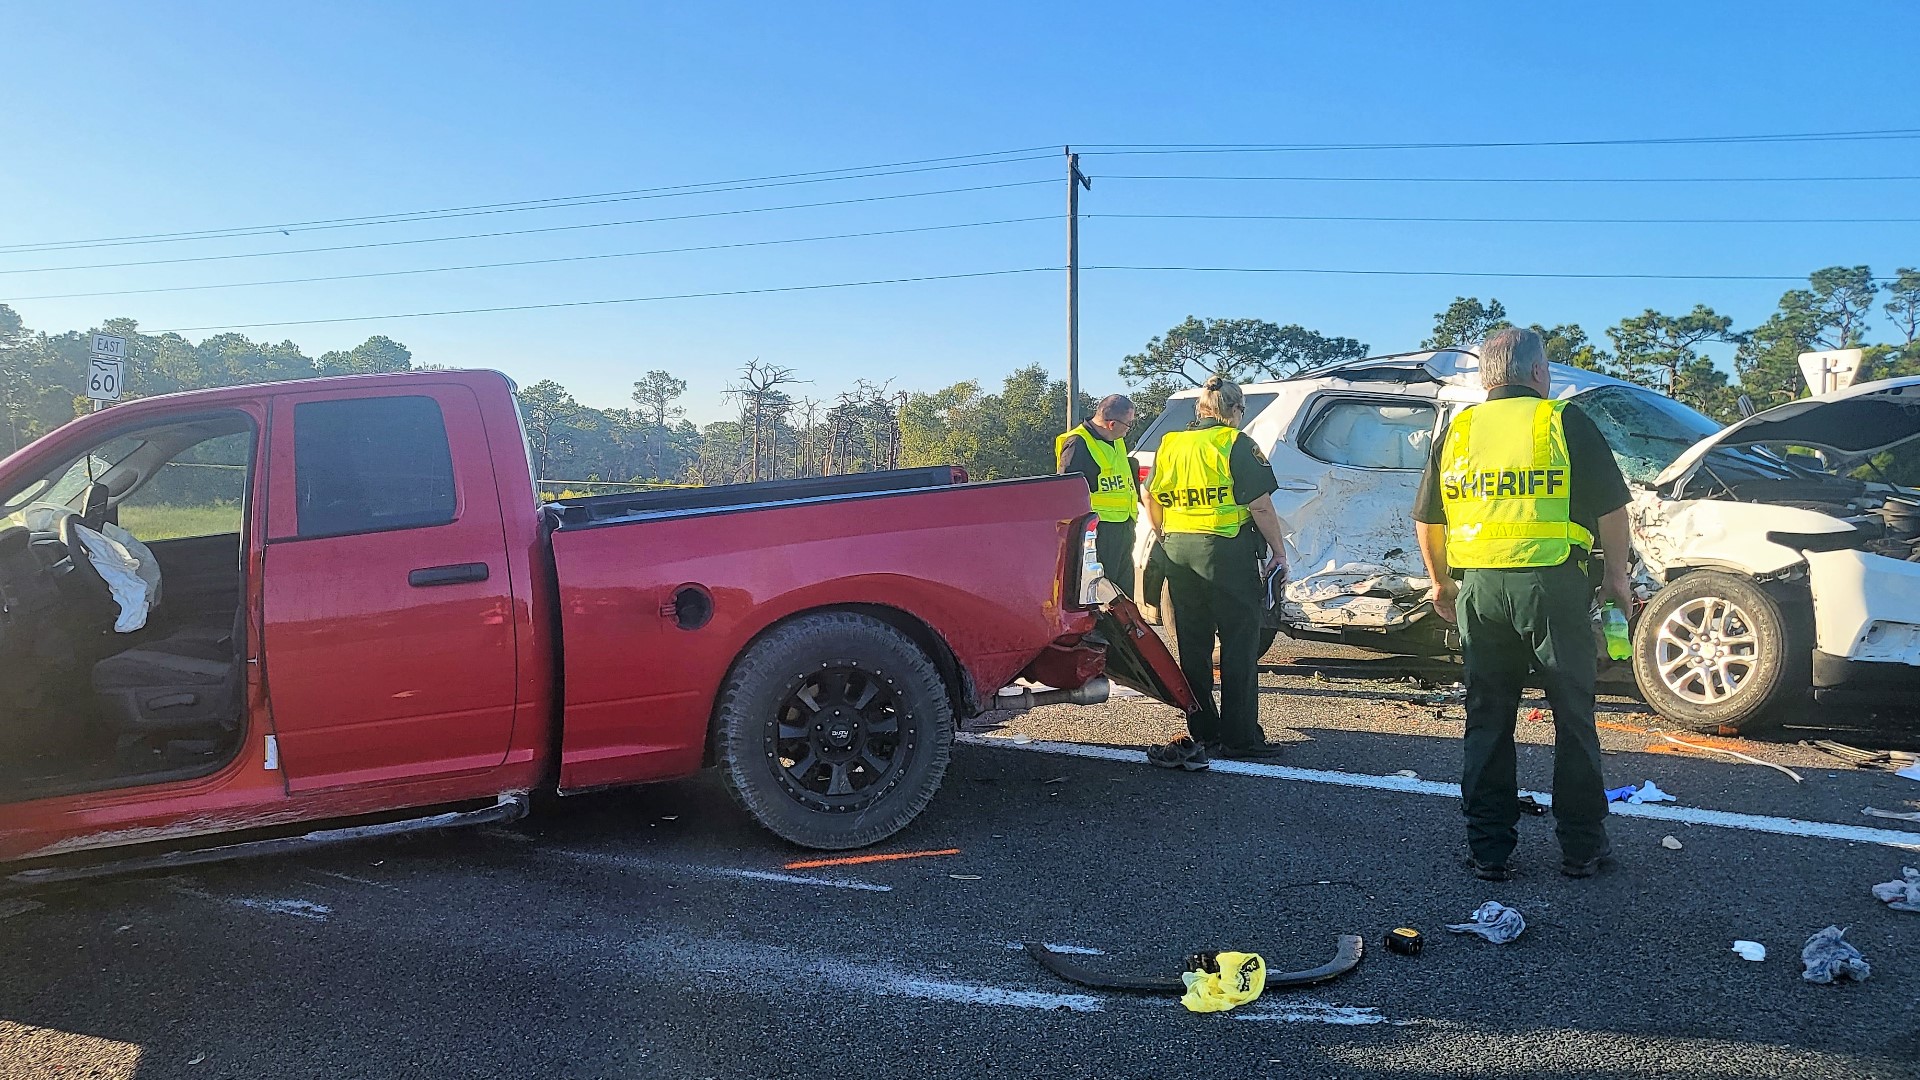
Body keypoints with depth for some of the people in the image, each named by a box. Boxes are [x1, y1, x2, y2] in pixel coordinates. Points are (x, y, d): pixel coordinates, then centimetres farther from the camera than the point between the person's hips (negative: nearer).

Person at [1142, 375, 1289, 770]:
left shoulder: (1170, 445, 10)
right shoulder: (1235, 444, -7)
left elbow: (1151, 499, 17)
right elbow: (1260, 505, -12)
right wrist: (1279, 551, -4)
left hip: (1179, 551, 6)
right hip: (1227, 551, -6)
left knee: (1192, 646, 11)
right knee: (1239, 645, 0)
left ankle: (1202, 733, 16)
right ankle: (1239, 737, 1)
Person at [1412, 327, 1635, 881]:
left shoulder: (1458, 430, 10)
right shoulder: (1564, 422, 0)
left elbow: (1428, 520, 14)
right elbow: (1612, 509, 0)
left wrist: (1441, 583, 26)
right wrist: (1617, 576, 13)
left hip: (1480, 587, 3)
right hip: (1552, 584, -3)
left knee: (1487, 720, 11)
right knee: (1573, 717, 10)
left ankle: (1488, 850, 14)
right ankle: (1581, 847, 17)